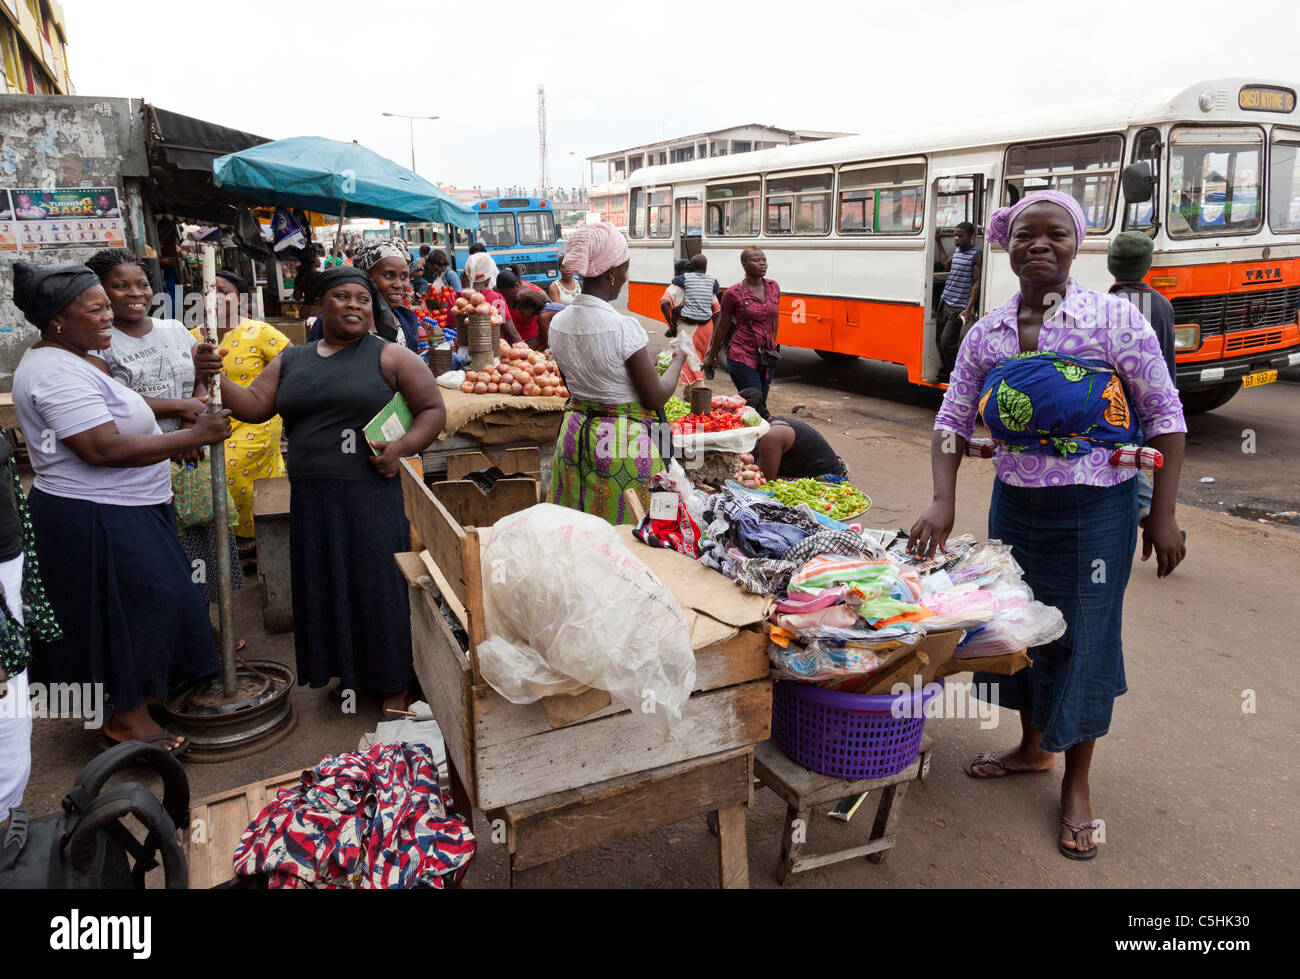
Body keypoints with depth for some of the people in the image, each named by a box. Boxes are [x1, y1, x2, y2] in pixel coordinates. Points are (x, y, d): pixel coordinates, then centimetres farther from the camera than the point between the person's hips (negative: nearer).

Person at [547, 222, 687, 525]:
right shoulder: (624, 328, -21)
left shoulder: (558, 323, 0)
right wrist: (678, 361, 3)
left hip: (575, 436, 7)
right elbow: (656, 398, -15)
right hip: (623, 441, -6)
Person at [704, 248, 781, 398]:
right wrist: (711, 356, 9)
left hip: (767, 359, 6)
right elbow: (722, 327, 2)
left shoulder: (774, 288, 6)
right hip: (742, 358, -5)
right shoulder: (733, 294, -8)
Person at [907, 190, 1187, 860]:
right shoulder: (986, 334, 0)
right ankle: (1032, 746, 40)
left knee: (1085, 635, 5)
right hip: (1014, 504, 4)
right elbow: (953, 421, 1)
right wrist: (943, 503, -12)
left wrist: (1163, 515, -9)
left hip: (1097, 510, -4)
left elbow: (1165, 417, -7)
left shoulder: (1115, 319, -10)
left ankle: (1076, 783, 25)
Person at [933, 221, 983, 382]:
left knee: (947, 342, -11)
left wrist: (969, 308, -18)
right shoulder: (956, 250, 13)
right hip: (945, 301, 7)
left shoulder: (976, 255, -9)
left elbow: (976, 282, -11)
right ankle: (944, 372, 22)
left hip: (958, 306, -7)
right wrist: (939, 242, 32)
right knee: (939, 339, 9)